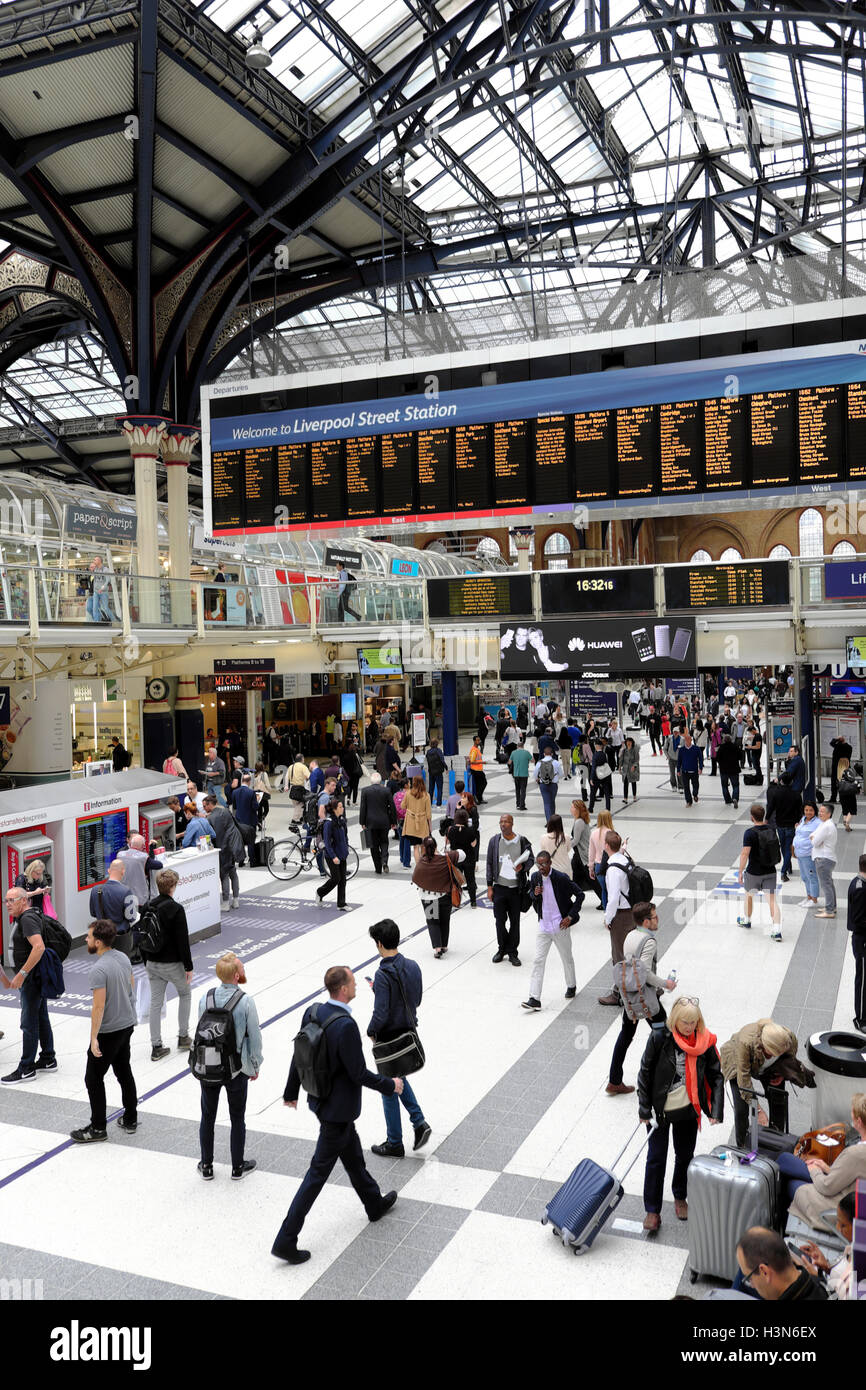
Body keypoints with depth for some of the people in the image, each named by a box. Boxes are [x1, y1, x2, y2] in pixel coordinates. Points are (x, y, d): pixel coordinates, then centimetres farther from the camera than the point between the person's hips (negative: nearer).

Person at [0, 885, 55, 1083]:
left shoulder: (28, 919, -18)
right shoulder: (24, 918, 14)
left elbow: (39, 947, -31)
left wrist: (22, 974, -27)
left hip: (32, 977, -10)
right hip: (35, 977, 10)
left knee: (29, 1023, -4)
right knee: (41, 1018, 16)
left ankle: (26, 1069, 2)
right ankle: (48, 1059, 26)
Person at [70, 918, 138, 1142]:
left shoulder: (99, 969, -25)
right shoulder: (123, 958, 1)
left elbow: (98, 1007, -24)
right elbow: (132, 988, 13)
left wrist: (94, 1037, -17)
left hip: (108, 1031, -8)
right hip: (127, 1024, 8)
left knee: (93, 1078, 6)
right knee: (124, 1072, 19)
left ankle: (98, 1128, 13)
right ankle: (130, 1120, 27)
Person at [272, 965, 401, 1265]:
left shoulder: (312, 1012, -7)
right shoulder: (346, 1026, -31)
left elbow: (299, 1057, 4)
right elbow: (358, 1074, -24)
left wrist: (292, 1091, 17)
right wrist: (390, 1085, -8)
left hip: (320, 1099, 9)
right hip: (338, 1108, -9)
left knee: (353, 1155, 27)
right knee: (318, 1172, 3)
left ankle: (375, 1203, 48)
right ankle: (285, 1240, 10)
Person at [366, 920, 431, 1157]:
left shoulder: (383, 975, -26)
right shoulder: (413, 966, -4)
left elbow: (381, 1015, -26)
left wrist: (370, 1032, -5)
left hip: (389, 1038, -7)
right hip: (410, 1031, 7)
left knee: (389, 1089, 10)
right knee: (399, 1078, 28)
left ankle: (394, 1144, 22)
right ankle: (419, 1122, 17)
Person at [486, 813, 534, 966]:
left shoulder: (522, 841, -1)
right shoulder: (494, 841, 2)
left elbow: (531, 858, 4)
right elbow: (490, 864, 5)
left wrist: (522, 866, -19)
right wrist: (489, 886, 2)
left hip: (516, 888, -1)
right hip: (499, 887, 1)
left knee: (515, 921, 5)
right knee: (499, 921, 4)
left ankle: (512, 952, 18)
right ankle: (502, 949, 23)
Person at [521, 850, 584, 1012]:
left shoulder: (561, 878, -16)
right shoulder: (535, 877, -2)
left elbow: (580, 894, -8)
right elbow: (531, 894, 15)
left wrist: (570, 916, -12)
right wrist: (535, 894, -11)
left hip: (560, 926, -3)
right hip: (543, 926, 3)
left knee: (567, 958, 15)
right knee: (538, 961, -4)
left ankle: (571, 986, 41)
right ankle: (534, 999, -5)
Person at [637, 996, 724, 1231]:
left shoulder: (704, 1041, -11)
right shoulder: (660, 1038, -19)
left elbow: (716, 1076, -1)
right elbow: (645, 1073, -11)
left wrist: (716, 1110, -8)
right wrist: (645, 1109, -8)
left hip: (688, 1110, 3)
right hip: (661, 1110, -3)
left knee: (685, 1155, 19)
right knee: (656, 1159, 7)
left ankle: (680, 1197, 43)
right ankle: (652, 1210, 22)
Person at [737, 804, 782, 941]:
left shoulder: (750, 833, -18)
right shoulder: (771, 829, 0)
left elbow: (745, 854, -20)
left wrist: (740, 872, -14)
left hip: (753, 873, -4)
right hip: (770, 872, 4)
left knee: (748, 895, 21)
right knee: (772, 900, 1)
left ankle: (747, 921, 41)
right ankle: (776, 931, -10)